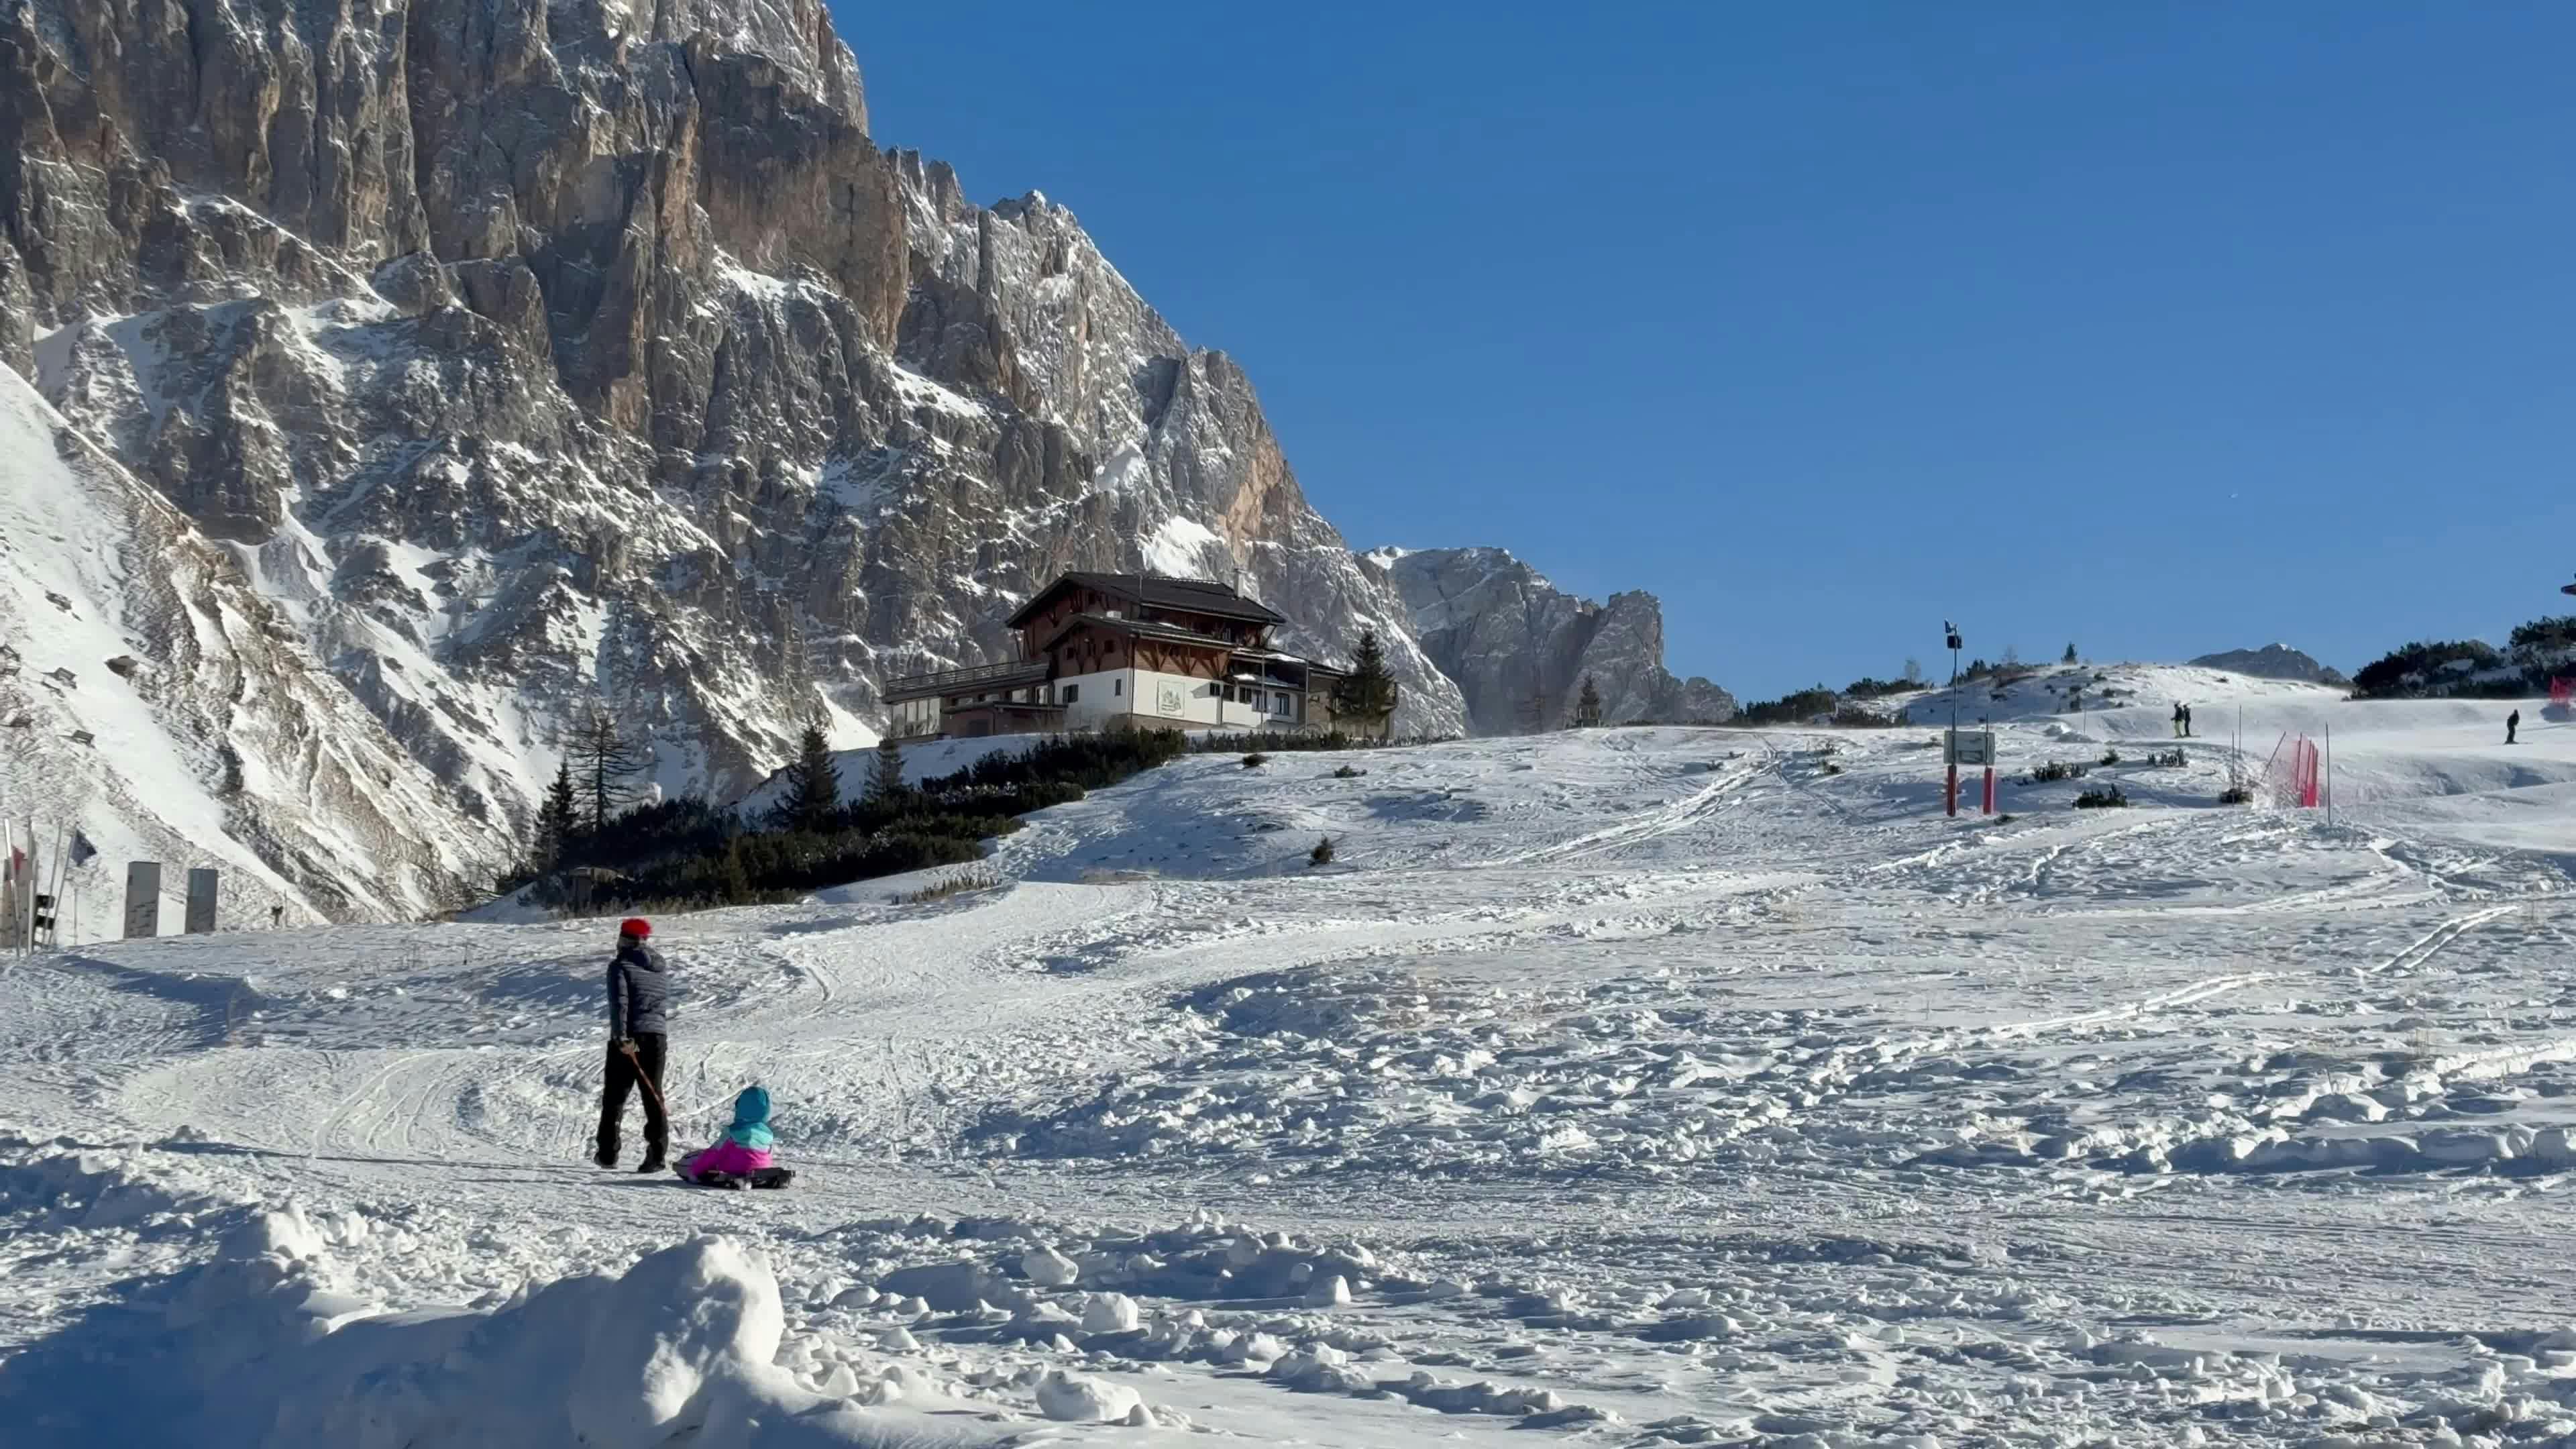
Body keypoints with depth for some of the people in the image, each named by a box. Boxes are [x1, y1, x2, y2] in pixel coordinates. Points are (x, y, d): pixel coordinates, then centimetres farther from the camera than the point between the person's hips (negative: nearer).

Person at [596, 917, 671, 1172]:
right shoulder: (660, 969, 15)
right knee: (654, 1097, 6)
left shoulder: (620, 965, -4)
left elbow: (619, 1002, -16)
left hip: (628, 1039, -4)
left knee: (614, 1096, 9)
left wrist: (622, 1037, -21)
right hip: (657, 1037, 5)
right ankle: (656, 1155, -4)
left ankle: (608, 1154, 13)